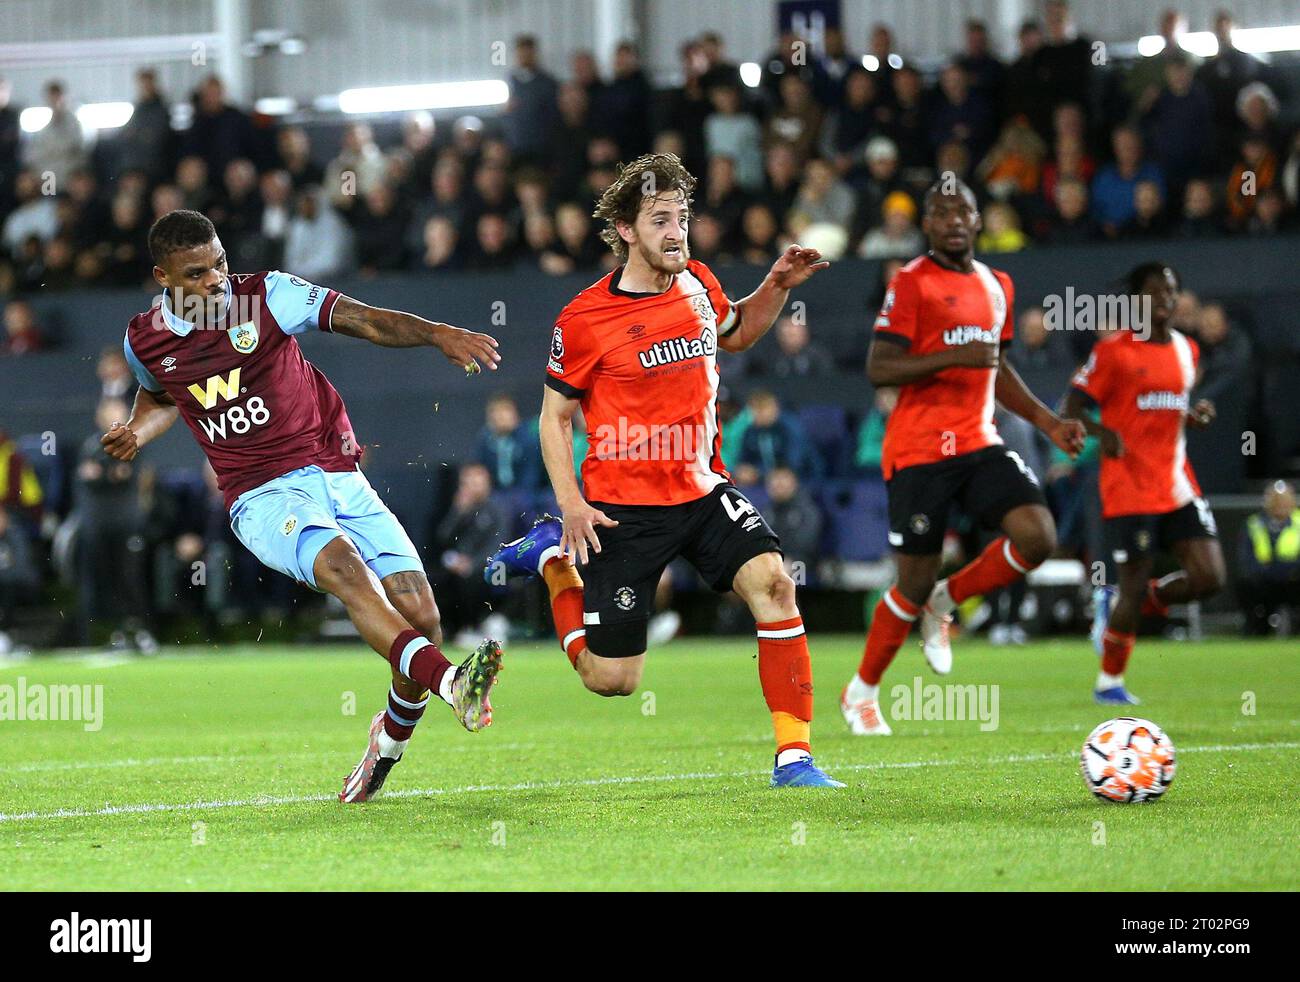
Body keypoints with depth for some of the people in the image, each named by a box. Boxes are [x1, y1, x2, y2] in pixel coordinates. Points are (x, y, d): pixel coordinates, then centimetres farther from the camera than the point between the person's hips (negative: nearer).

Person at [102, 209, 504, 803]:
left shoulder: (266, 296, -2)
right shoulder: (145, 341, 6)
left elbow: (362, 320, -12)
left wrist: (437, 334, -28)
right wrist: (136, 431, 8)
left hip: (337, 475, 1)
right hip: (263, 497, -1)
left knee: (420, 617, -9)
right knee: (341, 564, -35)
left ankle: (390, 740, 21)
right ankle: (449, 682, -55)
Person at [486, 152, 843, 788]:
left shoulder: (697, 284, 4)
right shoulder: (584, 319, -11)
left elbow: (735, 332, 28)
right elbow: (555, 414, -1)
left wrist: (776, 288, 8)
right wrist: (571, 504, -12)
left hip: (702, 490, 4)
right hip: (624, 507, -4)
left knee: (772, 584, -24)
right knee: (611, 680, 0)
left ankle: (794, 756, -18)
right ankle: (554, 557, 29)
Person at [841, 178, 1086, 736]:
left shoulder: (997, 286, 14)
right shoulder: (912, 283, -7)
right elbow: (878, 369, -14)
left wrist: (1048, 422, 18)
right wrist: (954, 356, -24)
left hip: (978, 444, 6)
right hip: (918, 453, -6)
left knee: (1038, 537, -16)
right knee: (917, 580, -2)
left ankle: (944, 603, 9)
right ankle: (861, 693, 21)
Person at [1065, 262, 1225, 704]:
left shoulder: (1187, 349, 13)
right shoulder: (1114, 350, -7)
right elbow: (1072, 409, -6)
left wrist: (1196, 415, 4)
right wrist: (1102, 433, -26)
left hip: (1178, 485, 6)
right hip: (1130, 488, -6)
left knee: (1209, 577, -6)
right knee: (1135, 582, -3)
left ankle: (1119, 607, 17)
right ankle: (1109, 682, 16)